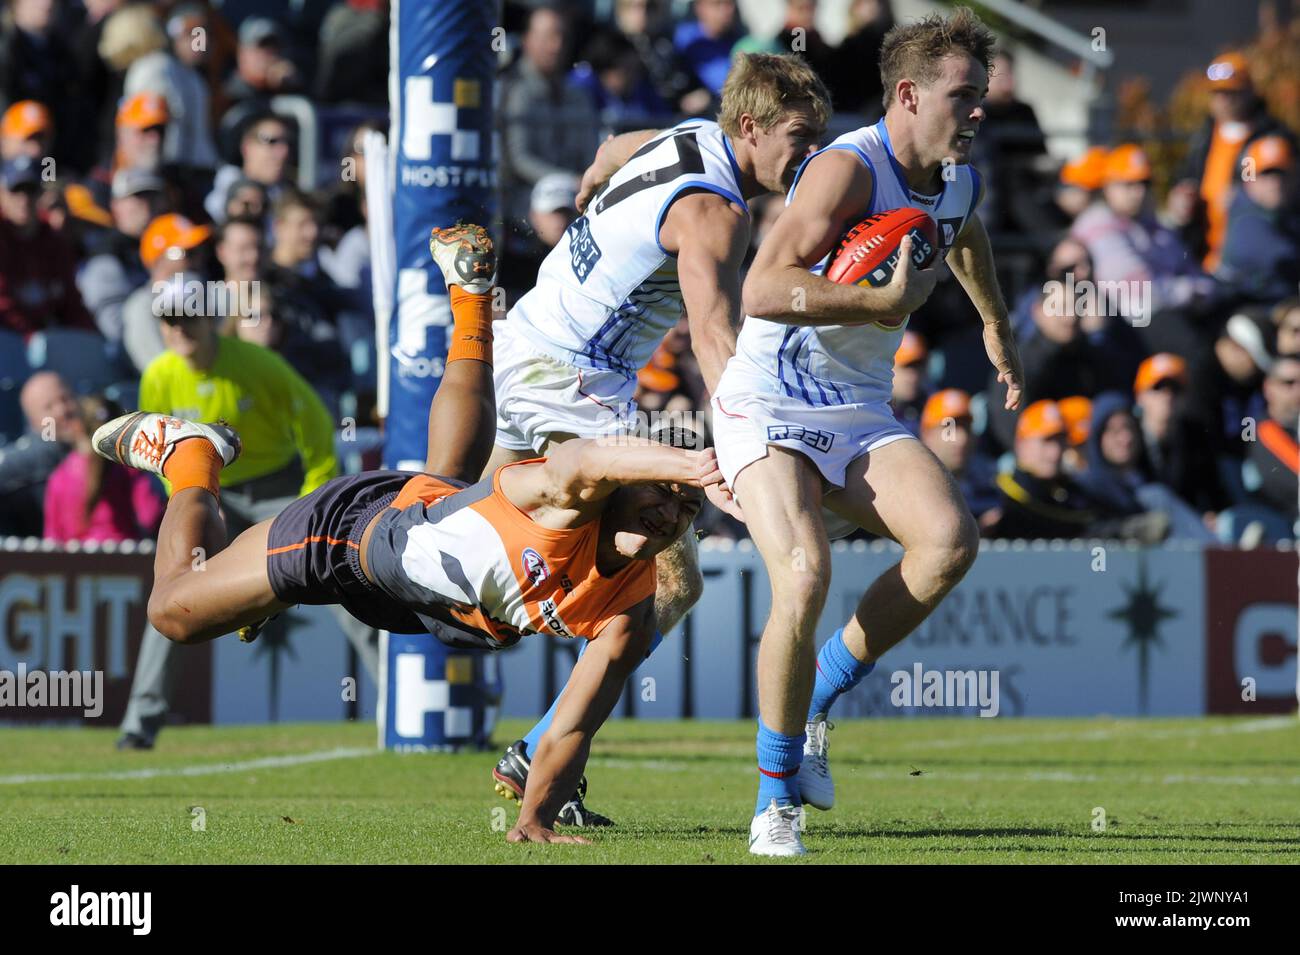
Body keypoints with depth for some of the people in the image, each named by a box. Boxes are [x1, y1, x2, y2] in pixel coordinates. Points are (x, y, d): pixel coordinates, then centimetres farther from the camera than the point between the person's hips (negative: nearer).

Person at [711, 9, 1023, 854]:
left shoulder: (960, 183, 6)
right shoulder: (849, 169, -20)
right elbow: (763, 288, -30)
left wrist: (997, 326, 48)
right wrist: (886, 301, -33)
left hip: (861, 414, 7)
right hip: (769, 407, -7)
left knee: (952, 539, -20)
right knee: (806, 576, -27)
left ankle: (818, 697, 1)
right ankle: (777, 800, -9)